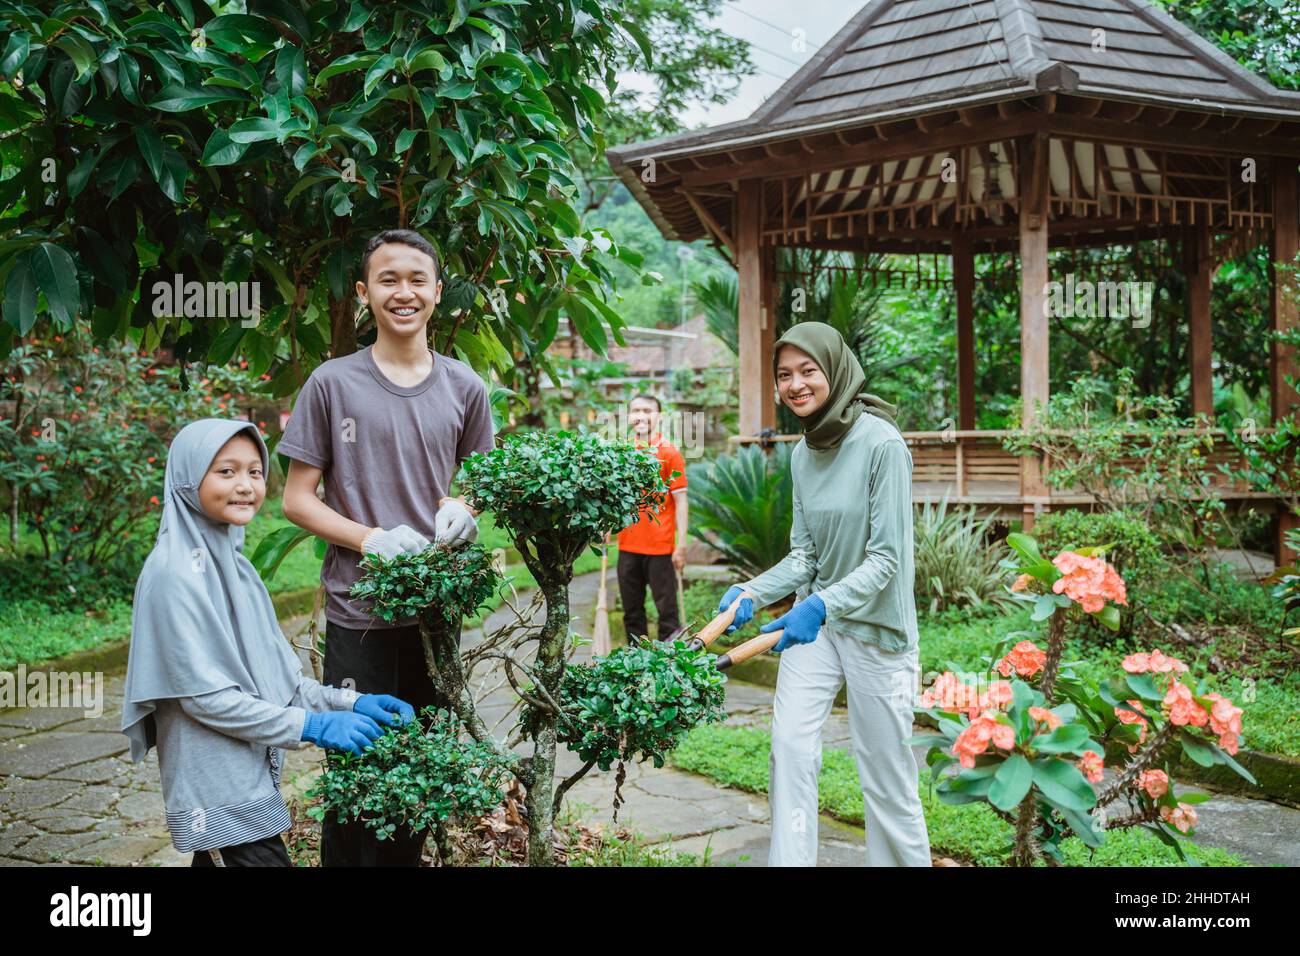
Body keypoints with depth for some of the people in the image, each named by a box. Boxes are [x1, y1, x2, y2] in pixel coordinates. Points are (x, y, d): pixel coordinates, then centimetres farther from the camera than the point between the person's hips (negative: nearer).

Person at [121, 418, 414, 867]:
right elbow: (205, 695, -18)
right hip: (219, 793, -8)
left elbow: (276, 672, 12)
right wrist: (312, 726, -17)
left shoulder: (232, 561, 10)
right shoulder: (176, 573, -16)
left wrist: (349, 703, 0)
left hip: (251, 776, 8)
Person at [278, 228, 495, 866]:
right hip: (359, 609, -3)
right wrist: (375, 540, -16)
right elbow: (297, 500, -1)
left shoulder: (464, 389, 7)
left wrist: (461, 508, -5)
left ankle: (406, 858, 30)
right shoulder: (332, 384, -2)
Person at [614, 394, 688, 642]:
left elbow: (681, 502, -7)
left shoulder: (669, 452, -6)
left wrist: (681, 544, -12)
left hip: (660, 547, -5)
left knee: (666, 608, -1)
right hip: (627, 546, 5)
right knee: (632, 611, 13)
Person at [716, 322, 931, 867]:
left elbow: (886, 558, -20)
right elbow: (804, 554, 6)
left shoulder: (882, 444, -18)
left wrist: (823, 605, -31)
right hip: (815, 619, 6)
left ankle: (906, 860, 23)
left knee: (884, 772, 4)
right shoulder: (803, 453, 3)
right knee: (790, 746, -4)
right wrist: (751, 595, -10)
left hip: (876, 626, -5)